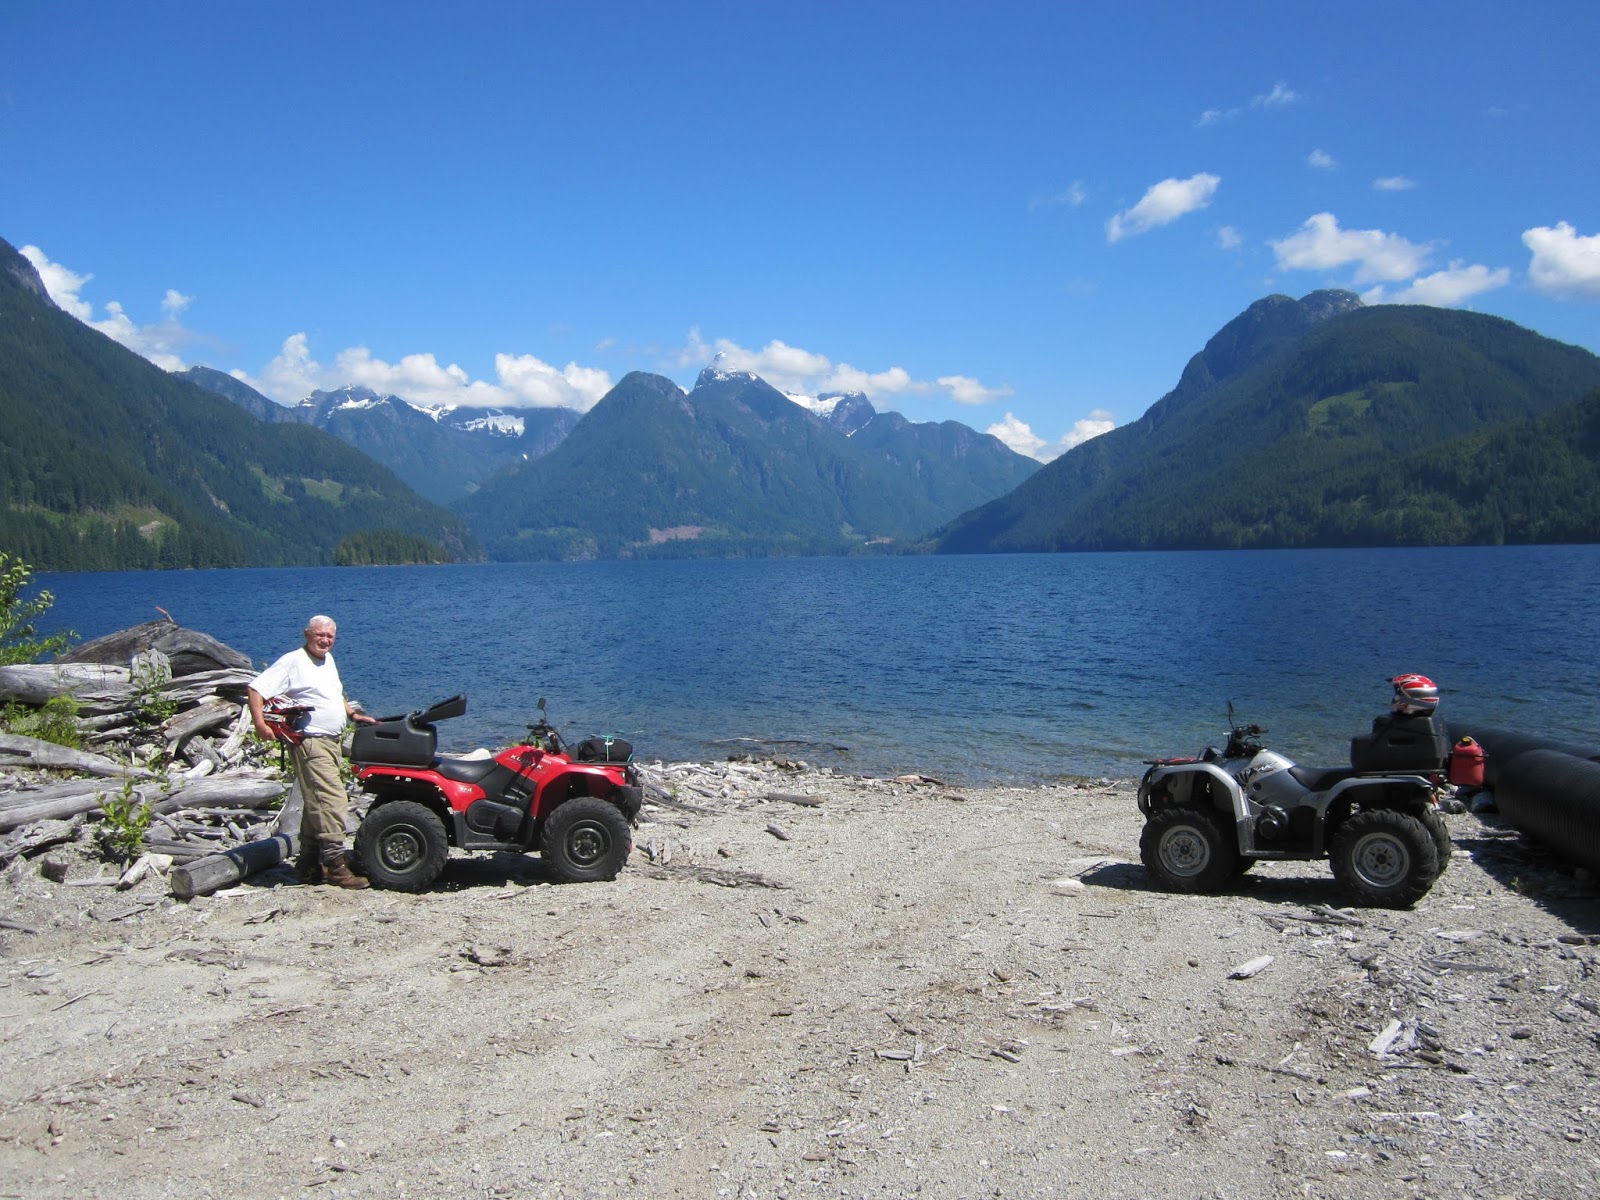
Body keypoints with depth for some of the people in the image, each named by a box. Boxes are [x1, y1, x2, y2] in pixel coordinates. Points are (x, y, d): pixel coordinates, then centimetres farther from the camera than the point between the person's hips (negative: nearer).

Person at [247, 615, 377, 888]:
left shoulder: (328, 660, 17)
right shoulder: (293, 661, -9)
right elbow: (256, 688, -14)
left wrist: (355, 714, 22)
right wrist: (260, 724, -23)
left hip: (332, 741, 9)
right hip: (310, 742, -9)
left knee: (315, 804, 13)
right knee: (333, 801, -15)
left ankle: (308, 866, 20)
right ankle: (335, 866, -12)